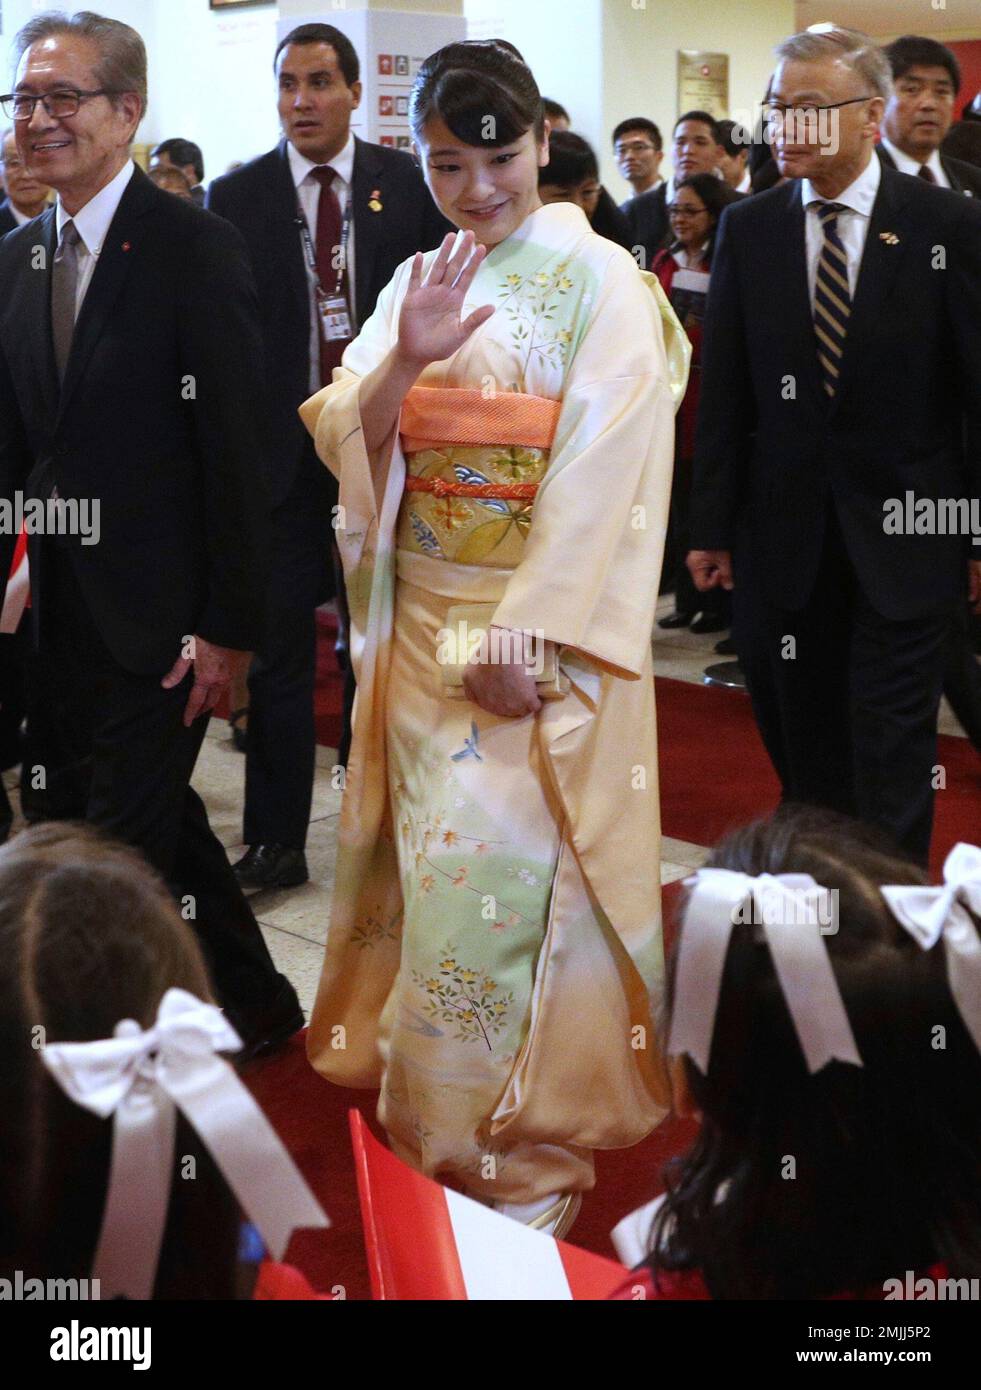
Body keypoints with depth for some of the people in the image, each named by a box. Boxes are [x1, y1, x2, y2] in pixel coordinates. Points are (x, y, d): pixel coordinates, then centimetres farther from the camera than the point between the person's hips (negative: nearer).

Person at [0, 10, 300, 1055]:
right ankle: (255, 1003, 35)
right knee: (160, 824, 17)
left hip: (158, 617, -7)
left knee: (123, 852, -3)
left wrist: (229, 627, -16)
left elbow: (235, 450, -14)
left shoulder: (196, 250, -11)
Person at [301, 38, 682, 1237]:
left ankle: (522, 1140, 11)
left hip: (546, 628, -5)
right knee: (431, 856, 9)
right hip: (424, 624, 5)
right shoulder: (416, 284, 10)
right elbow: (347, 444, 2)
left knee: (501, 868, -5)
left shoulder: (599, 281, -6)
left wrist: (525, 642, -18)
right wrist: (407, 361, -18)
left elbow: (607, 472, -13)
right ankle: (430, 1110, 26)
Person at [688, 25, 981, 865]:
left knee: (892, 756, 2)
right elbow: (724, 391, 4)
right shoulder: (746, 229, 3)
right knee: (802, 747, 11)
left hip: (903, 535, -2)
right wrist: (713, 527, 2)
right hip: (786, 535, 3)